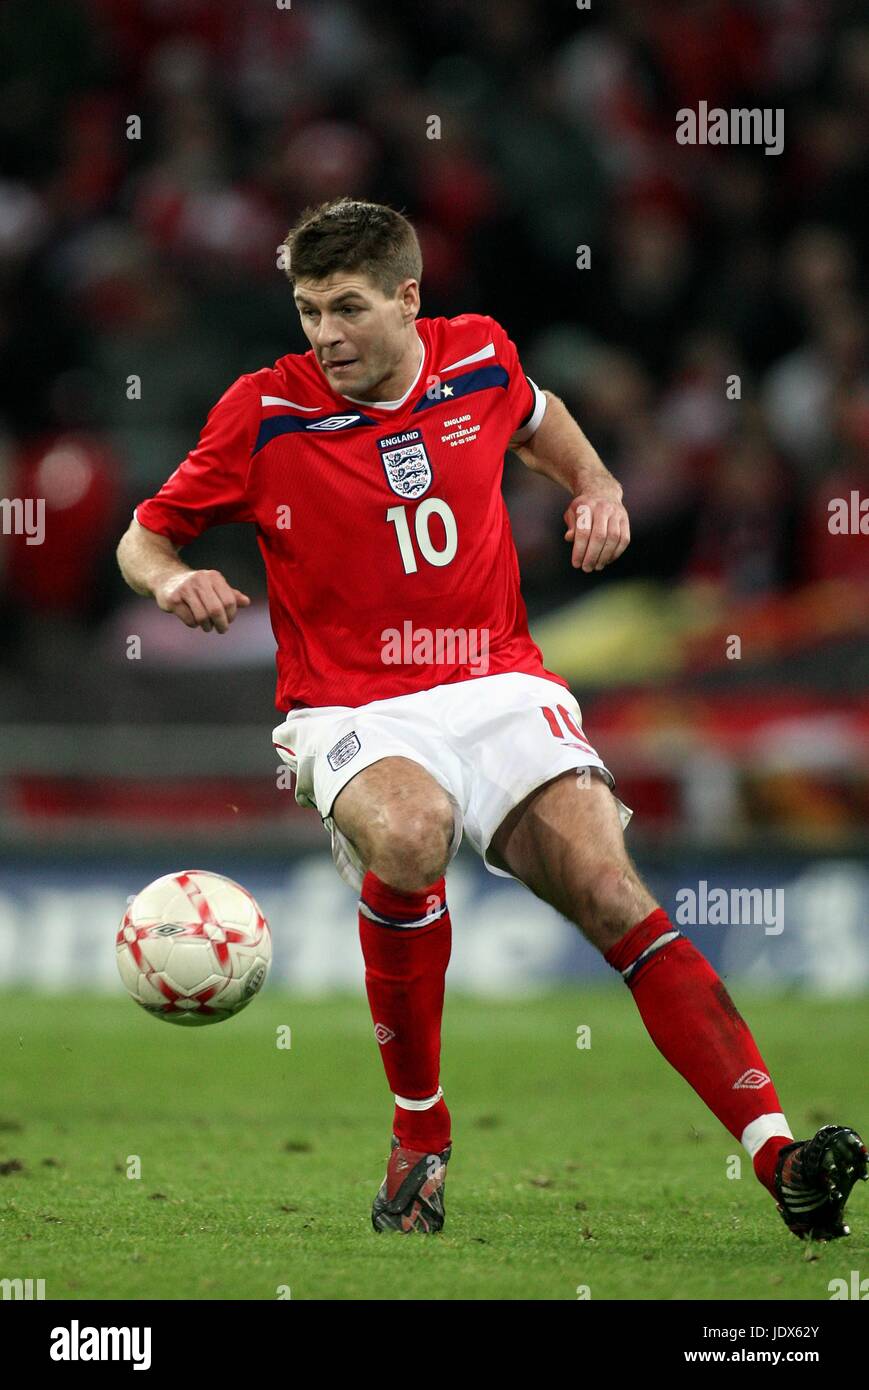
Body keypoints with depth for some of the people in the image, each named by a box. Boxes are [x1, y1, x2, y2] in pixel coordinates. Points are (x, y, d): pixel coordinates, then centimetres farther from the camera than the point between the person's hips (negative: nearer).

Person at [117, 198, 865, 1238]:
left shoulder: (479, 356, 4)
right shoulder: (264, 411, -4)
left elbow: (535, 415, 30)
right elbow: (144, 537, 7)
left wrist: (596, 486, 13)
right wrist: (174, 581, -15)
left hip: (497, 686, 2)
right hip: (352, 713, -2)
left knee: (607, 888, -20)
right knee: (410, 832, -36)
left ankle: (779, 1160, -28)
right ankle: (419, 1141, -17)